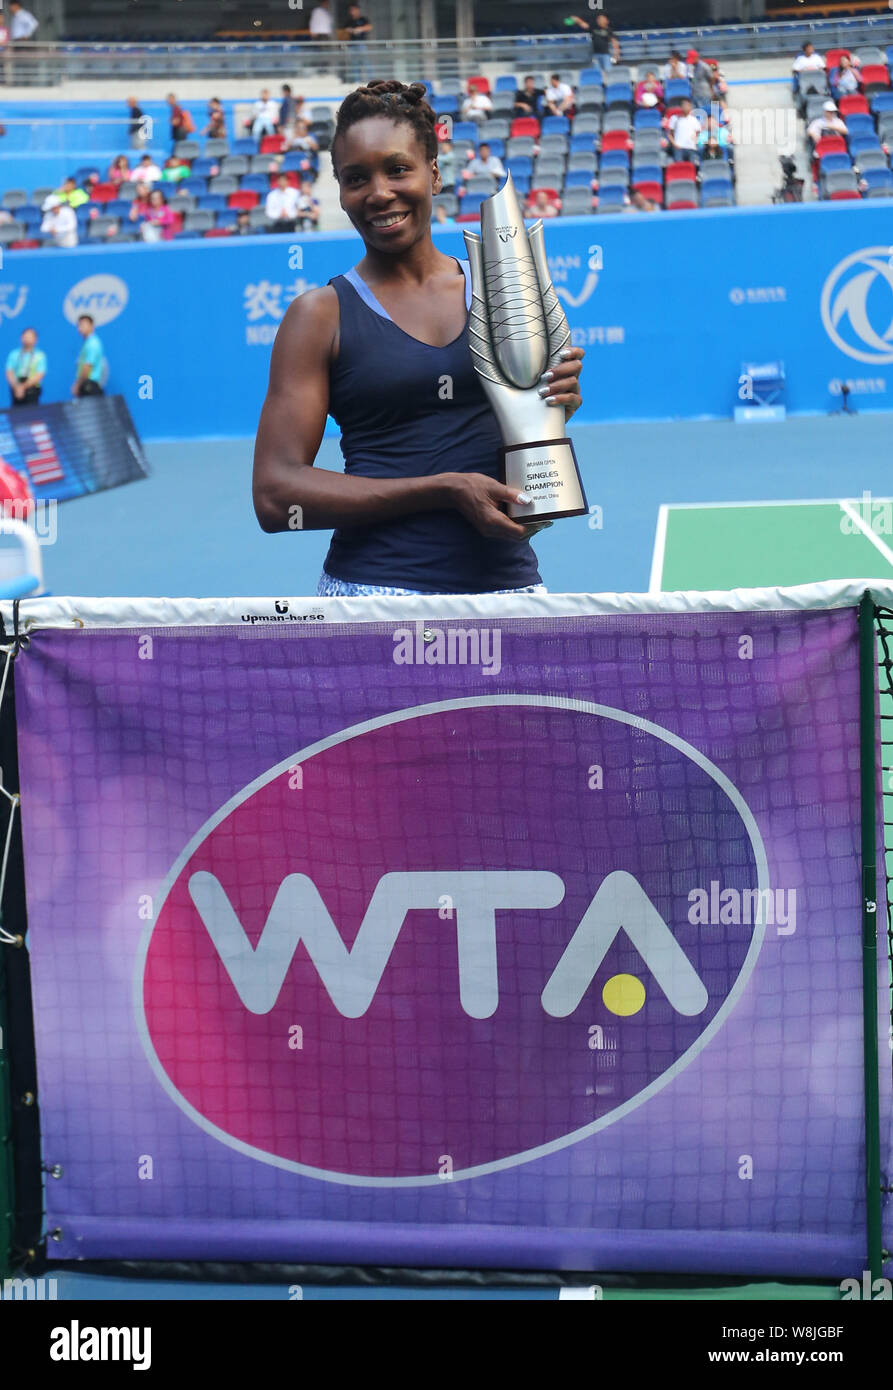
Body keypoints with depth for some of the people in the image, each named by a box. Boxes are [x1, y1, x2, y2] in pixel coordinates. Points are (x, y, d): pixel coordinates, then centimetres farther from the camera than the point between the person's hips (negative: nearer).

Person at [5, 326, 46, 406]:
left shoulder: (40, 355, 4)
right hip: (15, 390, 2)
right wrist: (16, 386, -17)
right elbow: (9, 373, 1)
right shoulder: (14, 354, 9)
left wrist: (24, 386, -15)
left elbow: (39, 375, -5)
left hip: (31, 390, -2)